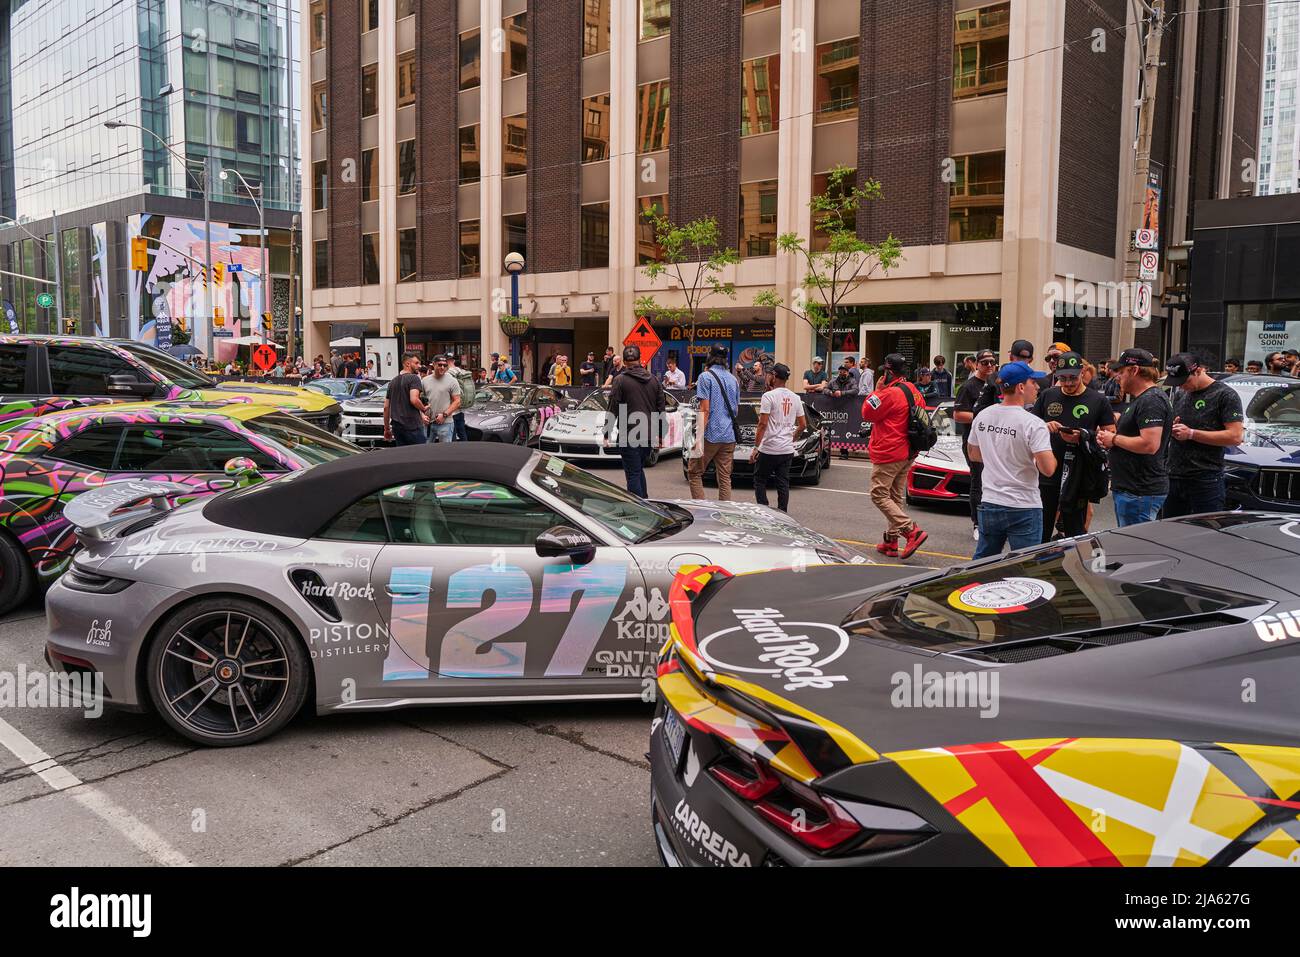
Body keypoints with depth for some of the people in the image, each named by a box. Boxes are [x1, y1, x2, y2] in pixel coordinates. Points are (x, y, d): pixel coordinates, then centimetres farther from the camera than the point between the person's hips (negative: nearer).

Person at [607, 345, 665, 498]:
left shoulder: (620, 380, -7)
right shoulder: (653, 380, 10)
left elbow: (612, 410, -10)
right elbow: (662, 409, 13)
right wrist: (661, 435, 19)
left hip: (630, 436, -5)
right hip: (649, 436, 6)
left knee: (633, 474, 0)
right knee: (639, 470, 22)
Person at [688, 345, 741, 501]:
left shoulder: (706, 377, -6)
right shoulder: (733, 379, 14)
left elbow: (705, 409, -14)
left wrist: (699, 439, -16)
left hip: (711, 435, -6)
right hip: (729, 436, 6)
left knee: (694, 472, 5)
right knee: (725, 477, 8)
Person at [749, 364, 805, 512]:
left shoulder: (769, 396, -10)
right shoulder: (795, 398, 9)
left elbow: (763, 424, -15)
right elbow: (803, 424, 12)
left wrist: (756, 447, -12)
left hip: (769, 448, -6)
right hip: (788, 449, 6)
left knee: (760, 480, 7)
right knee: (783, 483, 9)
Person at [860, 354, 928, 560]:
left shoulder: (891, 393, -18)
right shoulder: (914, 392, 10)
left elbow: (867, 414, -10)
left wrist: (877, 390, -4)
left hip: (889, 454, -9)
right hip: (908, 453, 9)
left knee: (879, 495, -5)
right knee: (896, 497, 13)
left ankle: (912, 531, -14)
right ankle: (891, 542, 17)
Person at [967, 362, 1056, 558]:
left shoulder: (982, 416, 2)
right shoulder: (1033, 424, -17)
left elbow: (974, 454, 16)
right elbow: (1048, 469, -21)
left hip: (989, 505, 6)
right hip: (1024, 509, -5)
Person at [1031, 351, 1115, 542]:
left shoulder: (1098, 400, 1)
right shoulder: (1047, 396, 9)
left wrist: (1082, 437, -16)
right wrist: (1044, 427, -10)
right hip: (1045, 475, 3)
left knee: (1075, 532, 5)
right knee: (1041, 532, 9)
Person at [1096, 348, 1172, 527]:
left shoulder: (1152, 401, -16)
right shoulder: (1139, 399, 19)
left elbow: (1150, 444, -26)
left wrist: (1114, 439, -14)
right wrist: (1108, 438, 9)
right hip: (1128, 489, 11)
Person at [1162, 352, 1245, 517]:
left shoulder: (1225, 394, -5)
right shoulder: (1180, 394, 17)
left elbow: (1235, 437, -13)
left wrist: (1191, 433, -14)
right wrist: (1171, 428, 4)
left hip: (1206, 482, -7)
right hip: (1174, 477, 7)